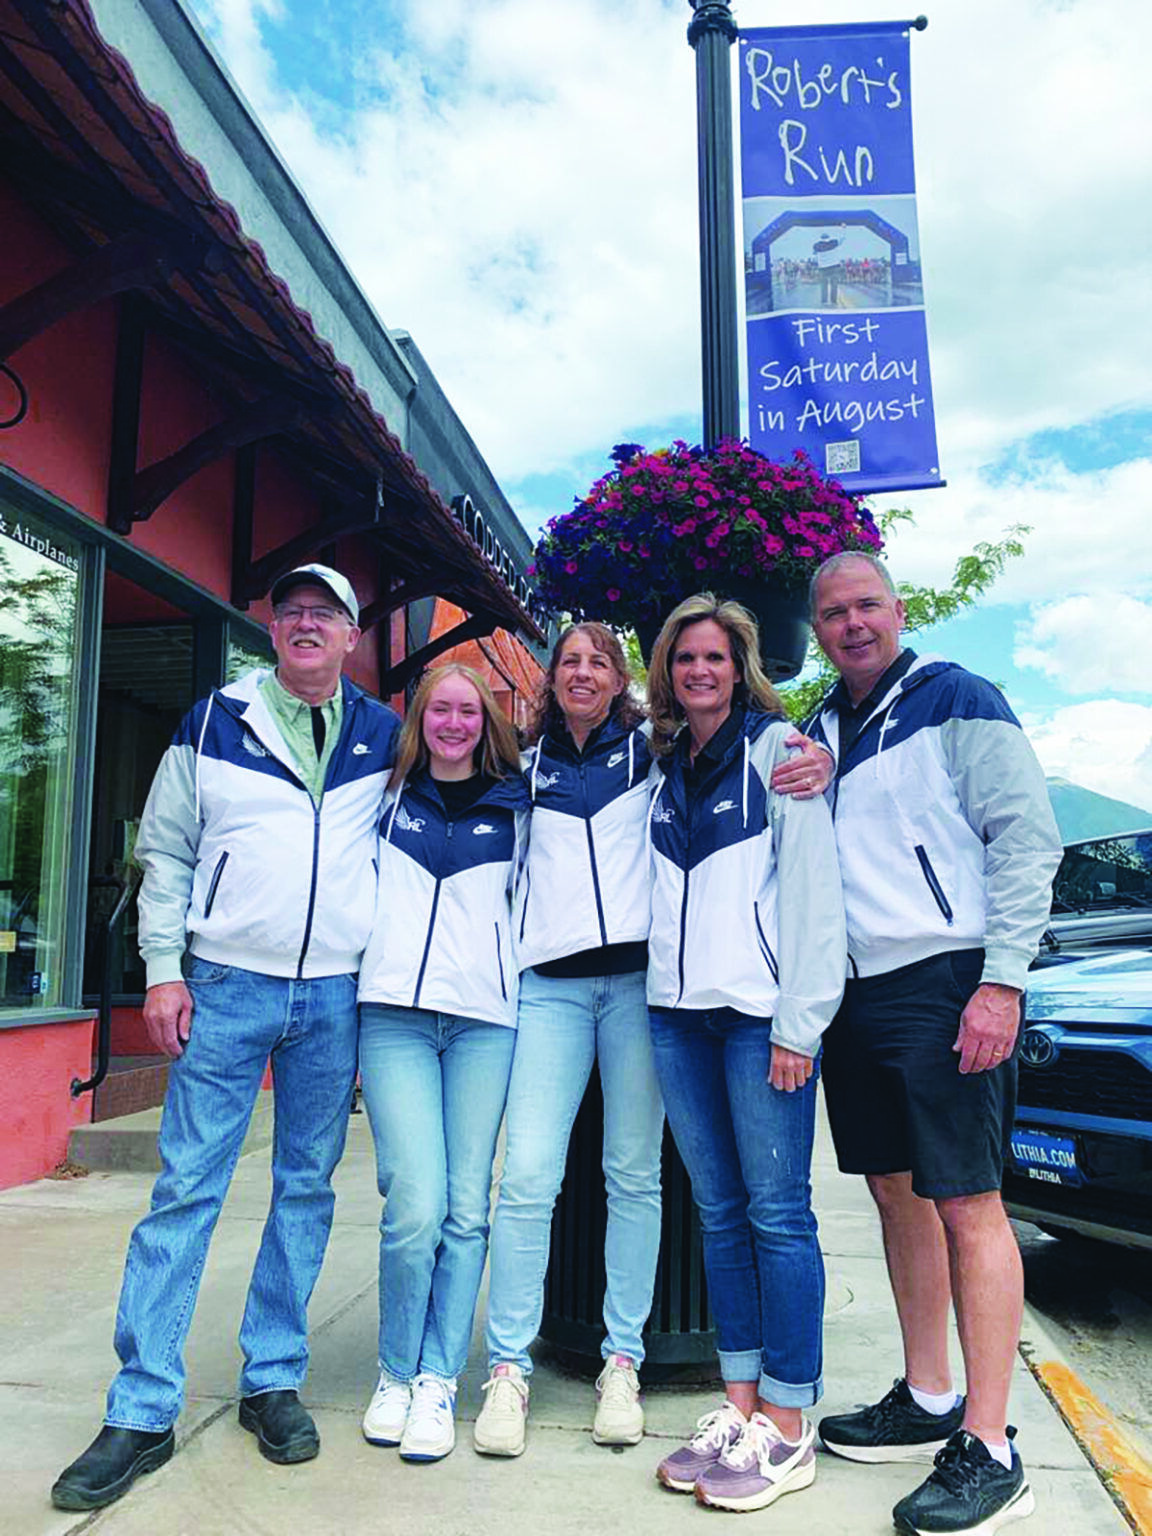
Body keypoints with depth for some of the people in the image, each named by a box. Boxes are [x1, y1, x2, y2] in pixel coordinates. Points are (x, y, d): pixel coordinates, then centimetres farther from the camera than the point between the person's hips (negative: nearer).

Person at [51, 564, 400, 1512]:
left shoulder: (384, 736, 7)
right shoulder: (214, 722, 4)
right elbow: (166, 852, 5)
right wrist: (163, 969, -3)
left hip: (336, 996, 2)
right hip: (225, 985, -1)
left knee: (307, 1190, 10)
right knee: (186, 1189, 0)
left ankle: (274, 1381, 25)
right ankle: (141, 1413, 10)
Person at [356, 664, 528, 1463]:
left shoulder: (514, 805, 13)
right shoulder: (387, 794, 14)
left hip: (486, 1016, 1)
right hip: (394, 1010, 0)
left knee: (467, 1206, 0)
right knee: (416, 1205, -9)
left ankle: (438, 1381, 15)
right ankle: (397, 1372, 13)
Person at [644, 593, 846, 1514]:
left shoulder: (777, 748, 0)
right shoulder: (664, 768, 17)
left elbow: (812, 886, -6)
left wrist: (798, 1023, -12)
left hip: (761, 1011, -5)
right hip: (677, 1012, 6)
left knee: (777, 1211, -1)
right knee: (719, 1212, 10)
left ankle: (788, 1428, 10)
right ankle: (741, 1406, 20)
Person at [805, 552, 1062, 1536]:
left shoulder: (956, 701, -3)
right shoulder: (816, 734, 15)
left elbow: (1027, 839, -9)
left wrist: (1003, 980, -16)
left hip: (944, 985, -7)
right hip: (854, 995, 7)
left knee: (967, 1204, -4)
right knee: (899, 1196, 14)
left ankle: (988, 1450, 5)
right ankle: (927, 1401, 28)